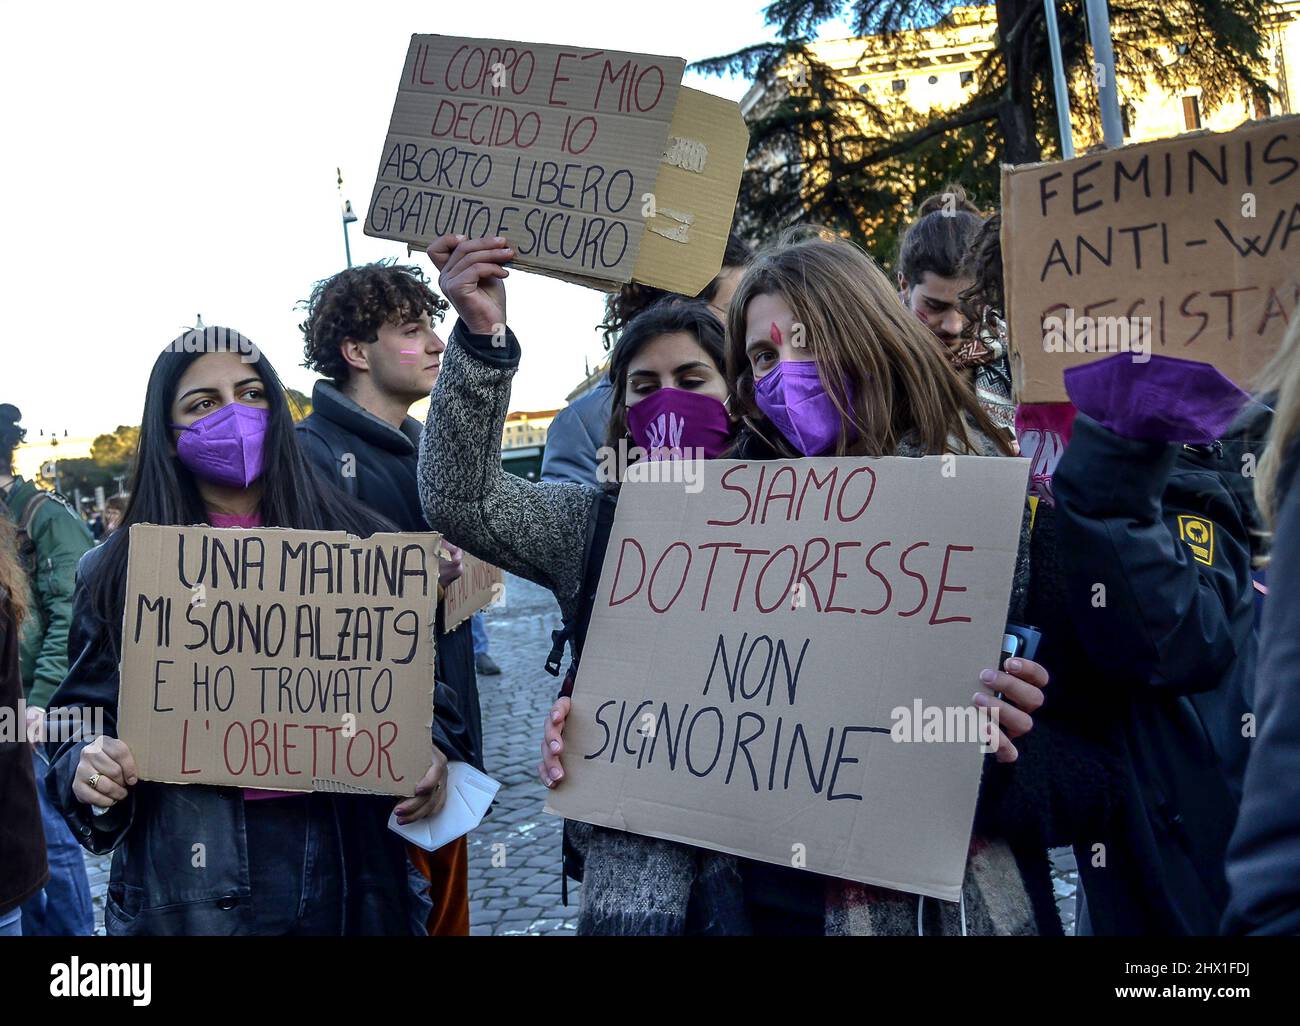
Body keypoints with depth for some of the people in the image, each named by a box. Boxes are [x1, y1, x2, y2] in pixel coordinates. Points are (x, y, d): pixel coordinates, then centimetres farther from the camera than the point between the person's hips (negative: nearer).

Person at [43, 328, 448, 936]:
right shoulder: (118, 573, 2)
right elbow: (82, 713, 7)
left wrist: (427, 756, -9)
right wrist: (86, 770, -14)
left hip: (345, 860, 1)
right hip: (191, 878, -1)